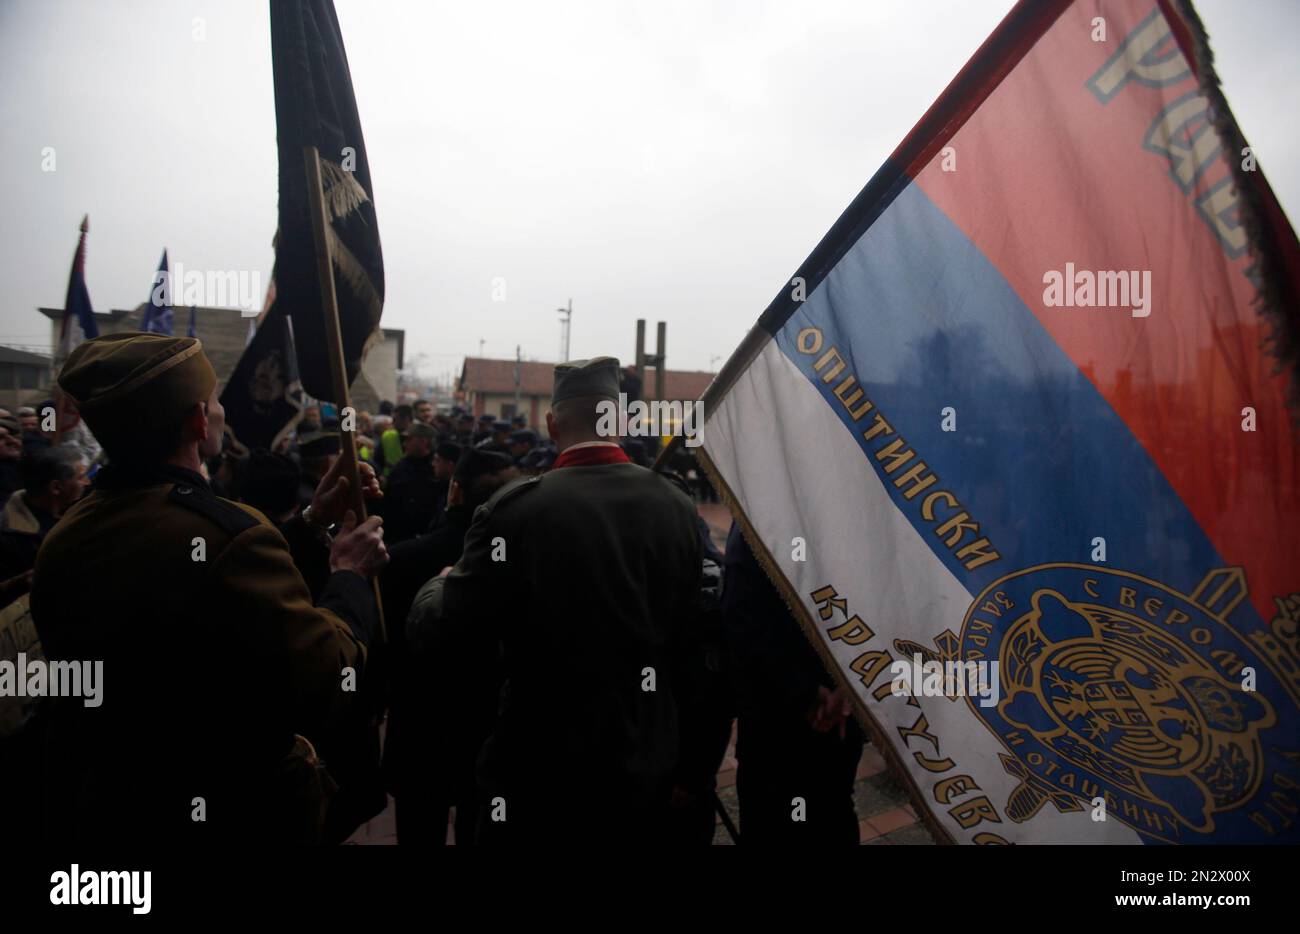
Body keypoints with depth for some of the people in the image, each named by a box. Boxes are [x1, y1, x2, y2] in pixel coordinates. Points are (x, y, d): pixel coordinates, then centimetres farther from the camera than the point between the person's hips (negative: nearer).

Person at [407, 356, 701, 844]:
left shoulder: (517, 508, -21)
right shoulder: (677, 506, -7)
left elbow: (437, 630, -13)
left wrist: (438, 585, 7)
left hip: (542, 763, -4)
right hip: (646, 764, 4)